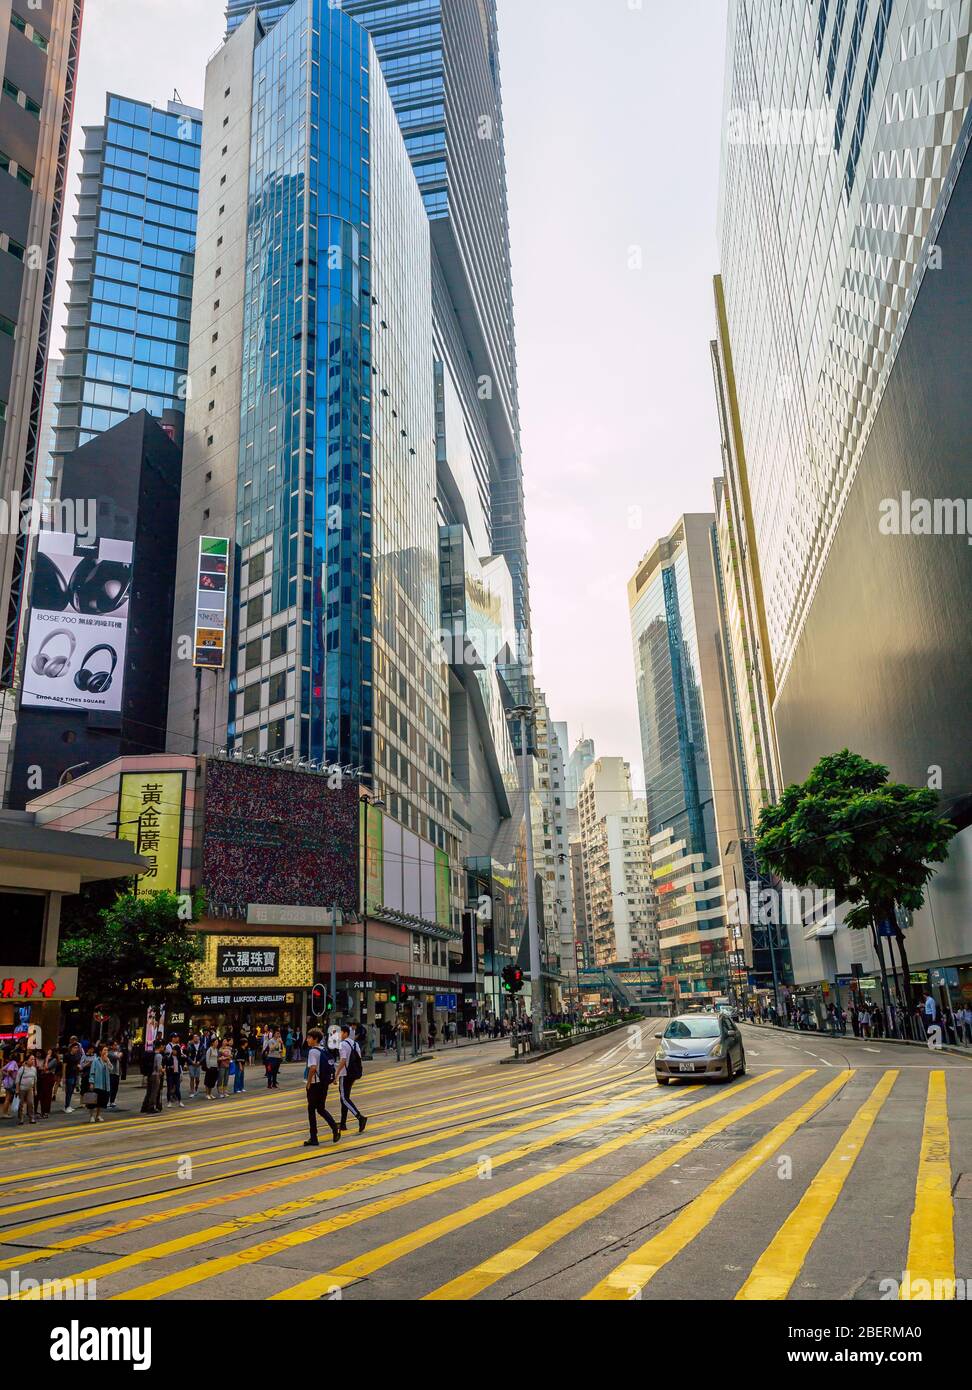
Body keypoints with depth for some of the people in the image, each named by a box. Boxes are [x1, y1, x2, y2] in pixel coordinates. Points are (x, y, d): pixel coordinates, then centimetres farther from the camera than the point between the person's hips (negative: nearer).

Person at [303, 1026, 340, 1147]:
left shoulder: (313, 1051, -15)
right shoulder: (324, 1050, 10)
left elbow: (313, 1068, -26)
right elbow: (330, 1067, 14)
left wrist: (308, 1083, -16)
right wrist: (327, 1080, 17)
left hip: (315, 1084, -8)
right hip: (325, 1083, 8)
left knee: (311, 1110, 5)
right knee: (321, 1109, 17)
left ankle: (313, 1139, 10)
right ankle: (335, 1129, -1)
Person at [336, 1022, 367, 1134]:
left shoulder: (343, 1044, -14)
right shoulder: (355, 1044, 11)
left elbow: (343, 1060, -23)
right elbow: (358, 1060, 13)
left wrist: (336, 1074, -19)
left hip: (345, 1075, -8)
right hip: (353, 1074, 8)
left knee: (345, 1098, -6)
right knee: (344, 1097, 16)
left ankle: (360, 1117, -21)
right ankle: (343, 1123, 20)